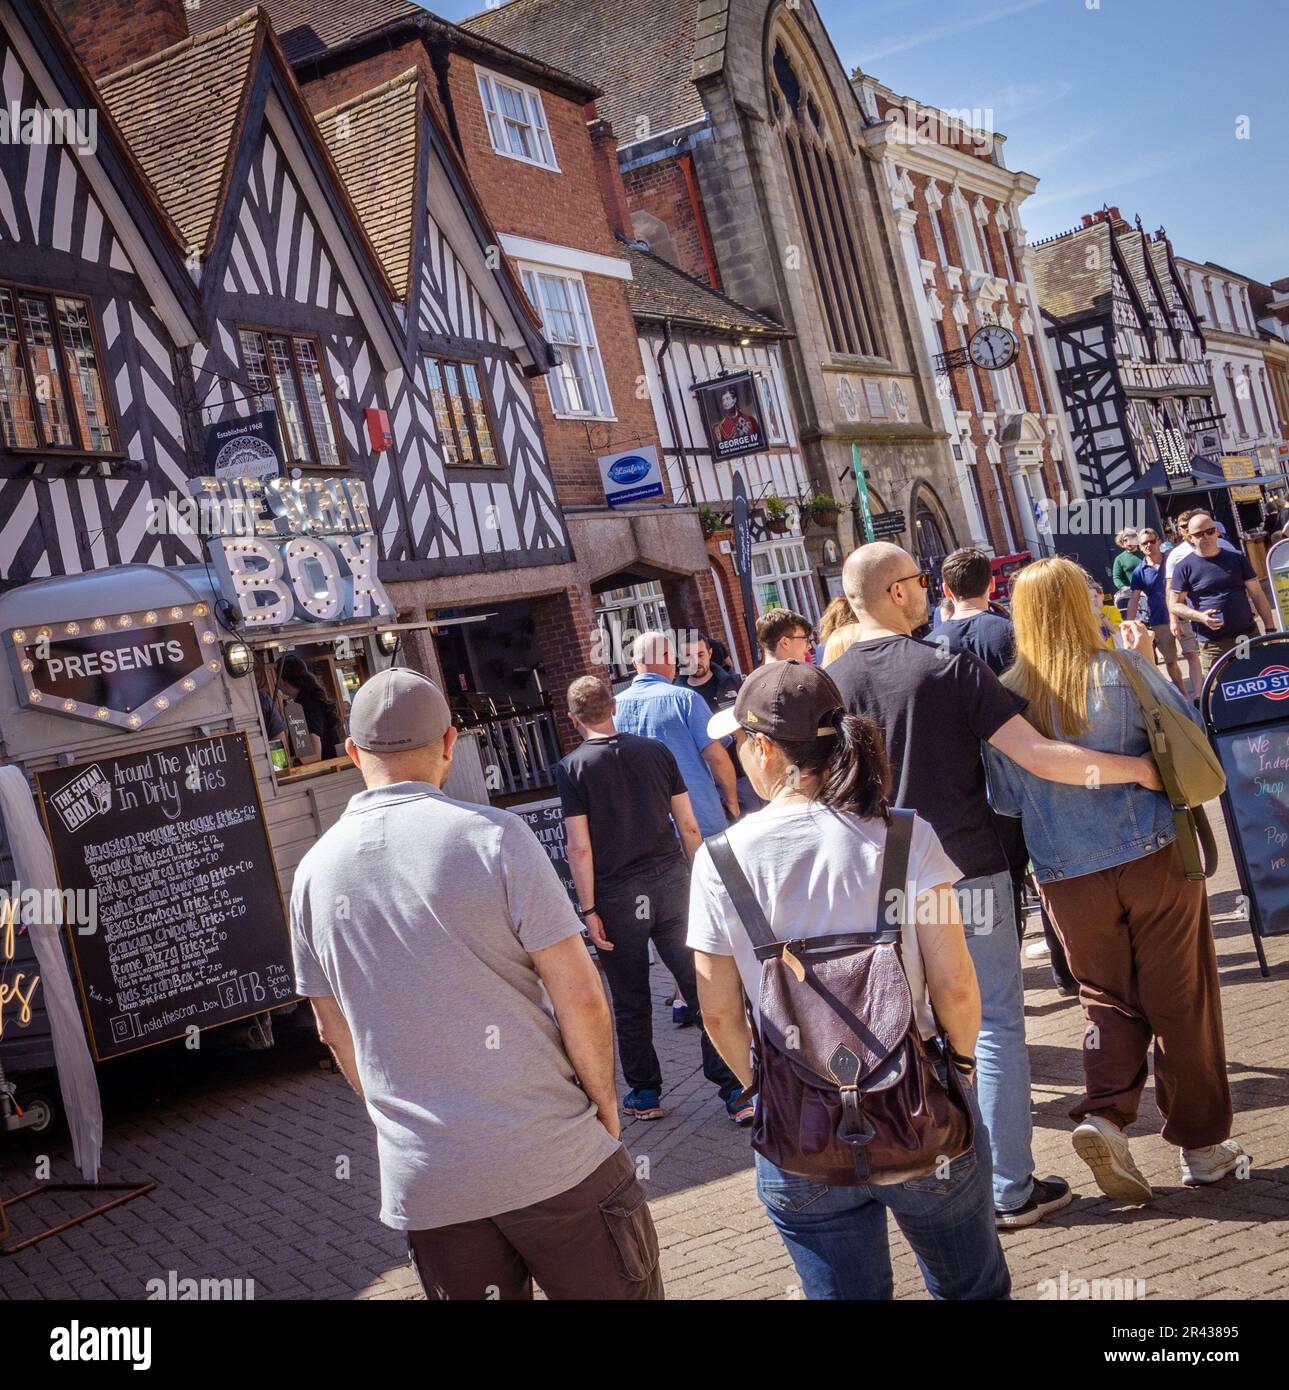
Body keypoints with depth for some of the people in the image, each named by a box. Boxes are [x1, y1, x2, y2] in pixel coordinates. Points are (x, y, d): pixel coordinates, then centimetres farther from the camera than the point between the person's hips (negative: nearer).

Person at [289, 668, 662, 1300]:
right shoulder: (491, 835, -12)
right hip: (550, 1154, -4)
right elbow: (579, 994, -13)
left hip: (421, 1179, 4)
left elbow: (337, 1032, 12)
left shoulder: (313, 872, 2)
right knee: (621, 1288, 14)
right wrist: (604, 1100, 3)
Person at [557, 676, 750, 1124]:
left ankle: (644, 1094, 23)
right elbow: (689, 827, 4)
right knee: (703, 988, 4)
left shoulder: (572, 767, -6)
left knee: (631, 1003, 12)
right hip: (671, 881, 2)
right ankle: (736, 1090, 3)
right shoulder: (656, 751, 3)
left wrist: (589, 909, -6)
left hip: (617, 894, -2)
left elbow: (580, 847, -11)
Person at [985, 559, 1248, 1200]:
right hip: (1156, 859, -2)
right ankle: (1202, 1144, 22)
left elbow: (1007, 798, 2)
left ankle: (1104, 1114, -2)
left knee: (1108, 1000, 18)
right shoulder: (1122, 671, -11)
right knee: (1181, 1002, 11)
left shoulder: (1005, 695, -6)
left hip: (1070, 878, 2)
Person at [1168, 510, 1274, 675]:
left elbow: (1257, 595, 11)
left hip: (1249, 636, 3)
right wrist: (1199, 616, -16)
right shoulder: (1184, 567, 1)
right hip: (1212, 644, -3)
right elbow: (1174, 604, 1)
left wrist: (1270, 629, 3)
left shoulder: (1237, 558, 10)